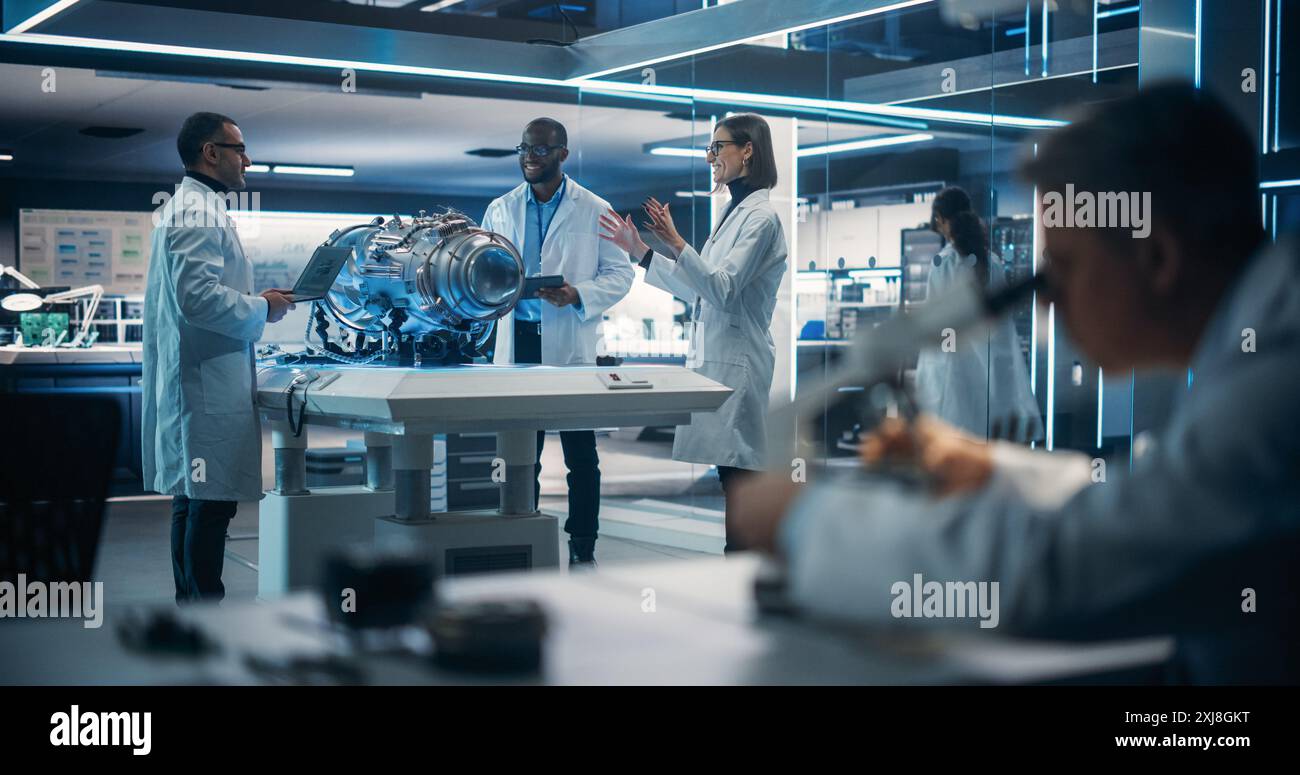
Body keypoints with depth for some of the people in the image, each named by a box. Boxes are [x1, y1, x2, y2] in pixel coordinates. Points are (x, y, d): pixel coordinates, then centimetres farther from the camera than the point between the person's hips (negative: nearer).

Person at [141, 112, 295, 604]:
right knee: (211, 503, -8)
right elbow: (198, 296, -24)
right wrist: (263, 308, -12)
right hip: (210, 382, -11)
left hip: (191, 381, 11)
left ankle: (191, 604, 22)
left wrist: (253, 301, 16)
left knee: (193, 501, 14)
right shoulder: (200, 212, -14)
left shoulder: (184, 207, 19)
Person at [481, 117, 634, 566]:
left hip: (571, 347, -3)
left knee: (580, 455, 2)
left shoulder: (595, 210, 3)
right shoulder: (501, 210, 12)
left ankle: (583, 547, 11)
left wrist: (578, 295, -16)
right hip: (518, 341, 3)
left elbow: (620, 273, 2)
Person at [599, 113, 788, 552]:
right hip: (716, 357, 10)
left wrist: (676, 243, -30)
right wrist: (639, 251, 17)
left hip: (736, 360, -10)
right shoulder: (736, 212, 18)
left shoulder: (760, 218, -10)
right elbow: (695, 289, 19)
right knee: (732, 475, 11)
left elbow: (722, 289, -20)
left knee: (735, 473, -8)